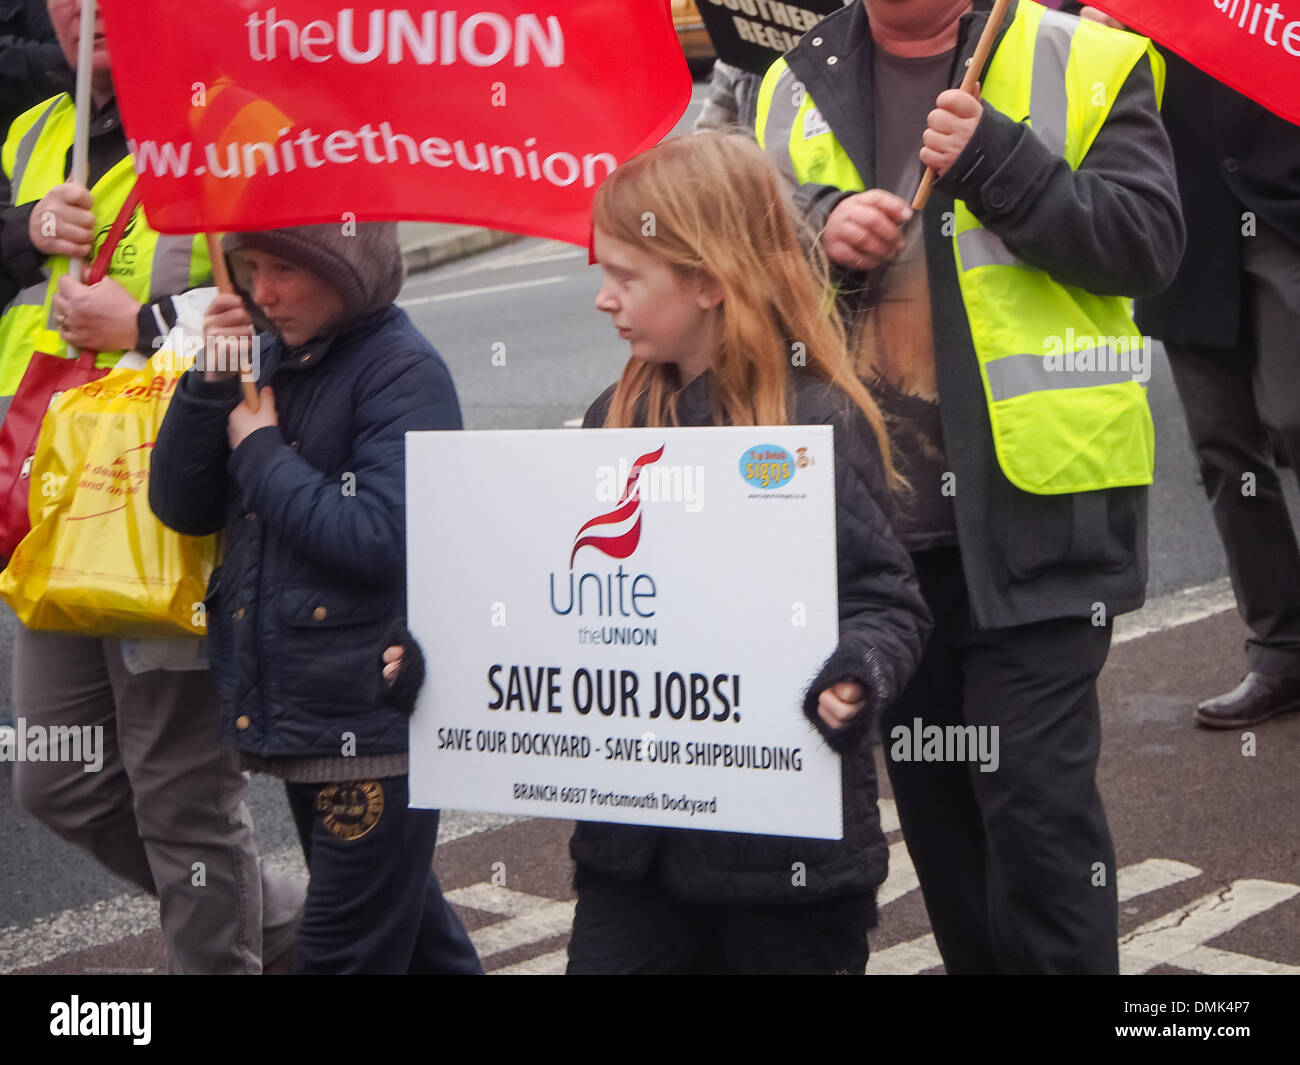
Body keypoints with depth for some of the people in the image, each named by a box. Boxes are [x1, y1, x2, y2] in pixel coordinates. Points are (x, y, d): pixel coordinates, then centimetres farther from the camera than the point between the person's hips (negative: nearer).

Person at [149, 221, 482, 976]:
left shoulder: (403, 370, -13)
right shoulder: (270, 359, 8)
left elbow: (381, 539, -24)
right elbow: (181, 506, 6)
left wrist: (261, 452, -14)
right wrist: (210, 383, -7)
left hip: (377, 717, -8)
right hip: (292, 712, 8)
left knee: (347, 948, -3)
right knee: (404, 921, 23)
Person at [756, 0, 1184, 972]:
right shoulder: (796, 87, 10)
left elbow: (1148, 241, -9)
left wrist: (996, 162, -19)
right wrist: (817, 228, -10)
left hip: (1034, 508, -4)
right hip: (871, 516, 5)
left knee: (1038, 797, -6)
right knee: (929, 795, 15)